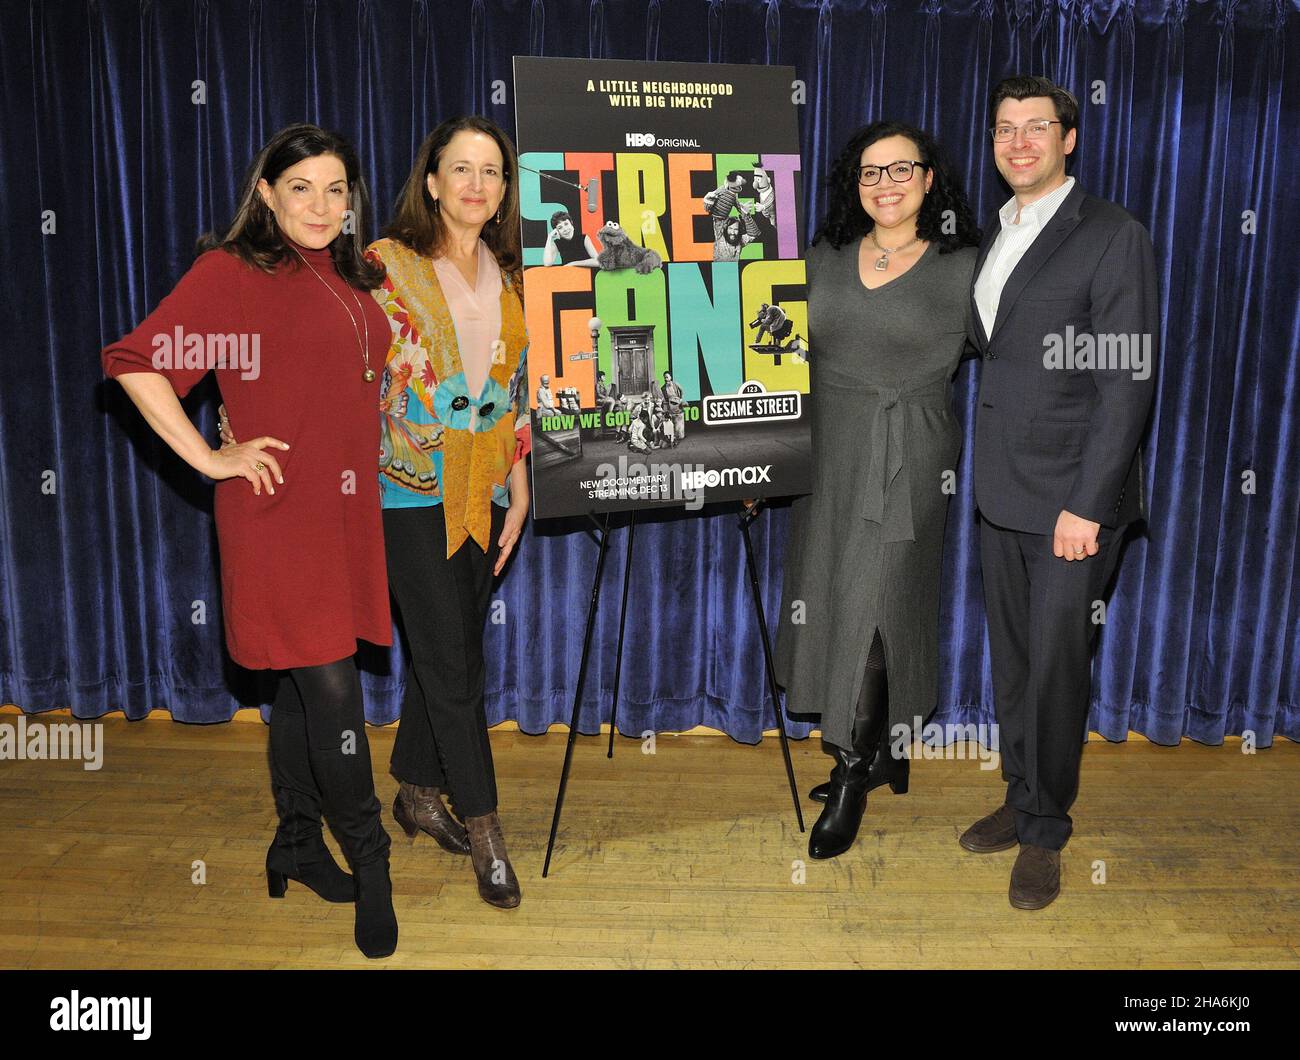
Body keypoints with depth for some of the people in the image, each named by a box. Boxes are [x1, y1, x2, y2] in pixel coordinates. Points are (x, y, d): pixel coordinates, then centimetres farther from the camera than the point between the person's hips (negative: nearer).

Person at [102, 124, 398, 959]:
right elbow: (135, 361, -14)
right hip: (278, 513, -7)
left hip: (348, 510, 7)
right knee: (331, 692, -6)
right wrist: (209, 458, -14)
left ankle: (298, 844, 31)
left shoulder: (357, 278, 13)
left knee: (305, 688, 16)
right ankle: (369, 862, 11)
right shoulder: (233, 270, -8)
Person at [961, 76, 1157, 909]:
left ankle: (1045, 833, 20)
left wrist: (1087, 506, -18)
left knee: (1057, 669, 2)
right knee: (1013, 662, 15)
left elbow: (1128, 383, -14)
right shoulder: (998, 233, 13)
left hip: (1074, 497, -6)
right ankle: (1022, 801, 32)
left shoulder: (1115, 237, -9)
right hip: (1002, 494, 7)